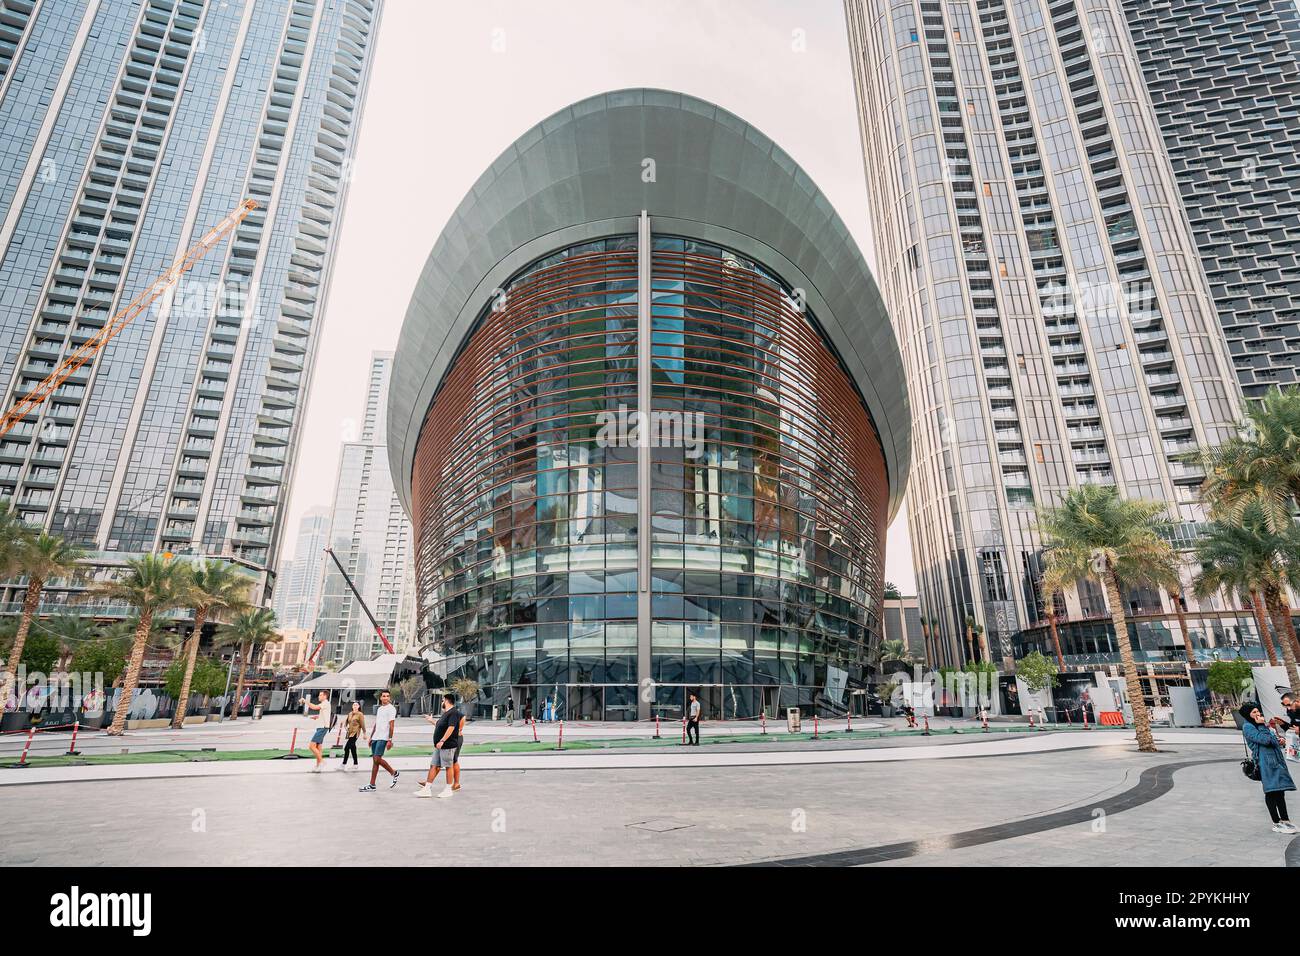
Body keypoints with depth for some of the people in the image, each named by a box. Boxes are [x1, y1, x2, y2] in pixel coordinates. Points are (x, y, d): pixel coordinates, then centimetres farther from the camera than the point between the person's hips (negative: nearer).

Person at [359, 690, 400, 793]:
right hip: (375, 737, 8)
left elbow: (391, 725, -13)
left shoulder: (391, 709, -7)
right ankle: (372, 785, 9)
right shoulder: (379, 709, 18)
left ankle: (394, 773, 4)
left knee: (377, 759, -13)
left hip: (383, 738, -8)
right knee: (374, 760, 7)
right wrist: (371, 737, 20)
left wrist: (390, 740, -18)